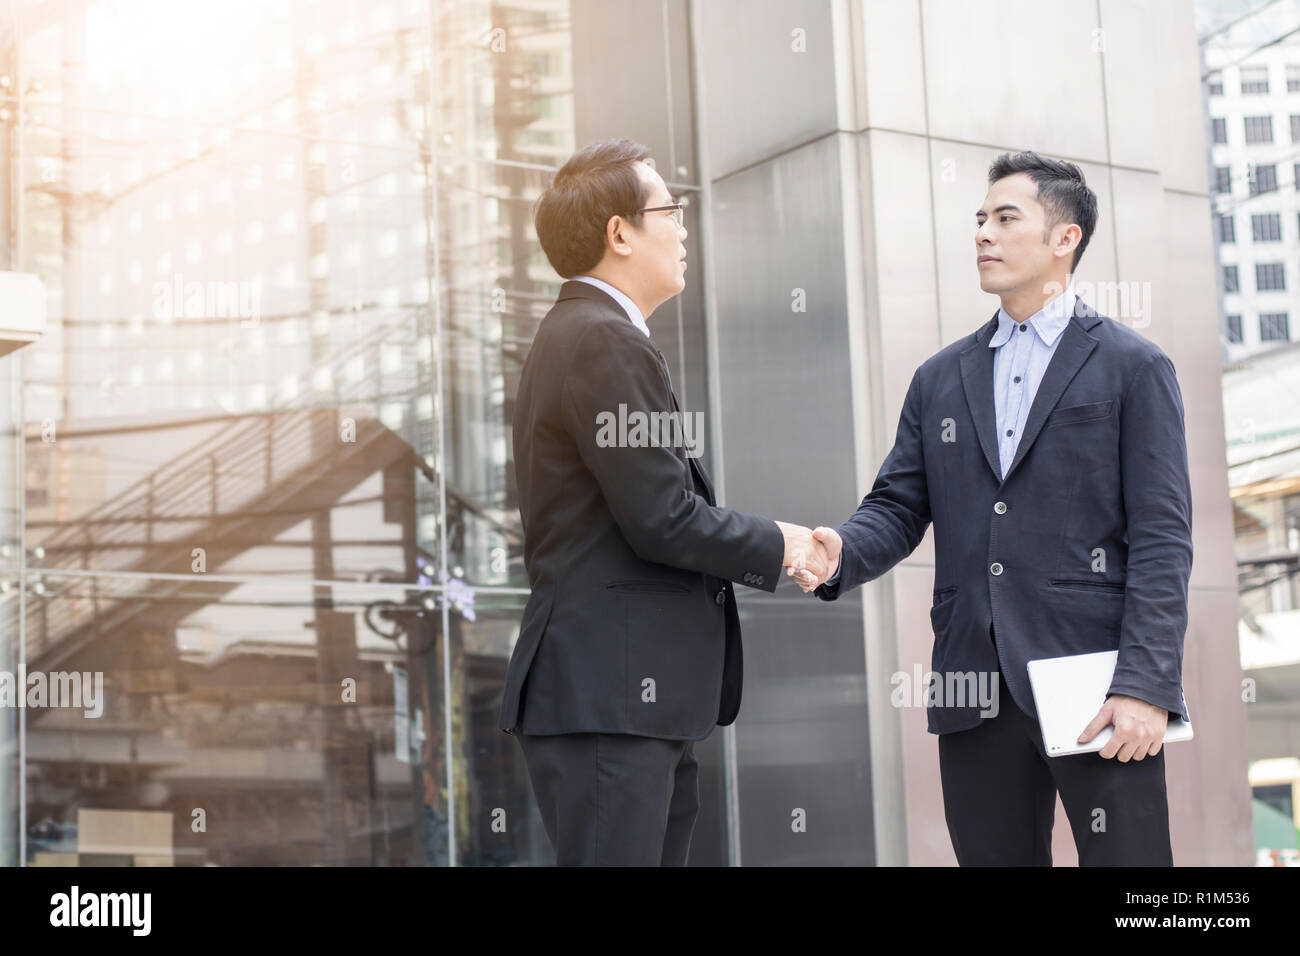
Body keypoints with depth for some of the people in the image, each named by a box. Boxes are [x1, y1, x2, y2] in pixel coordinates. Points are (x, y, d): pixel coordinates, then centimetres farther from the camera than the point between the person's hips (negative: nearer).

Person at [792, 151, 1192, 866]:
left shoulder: (1134, 368, 4)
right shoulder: (940, 378, 18)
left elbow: (1162, 538, -3)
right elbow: (898, 508, 13)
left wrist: (1147, 685, -14)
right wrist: (841, 552, -10)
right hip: (975, 694, 4)